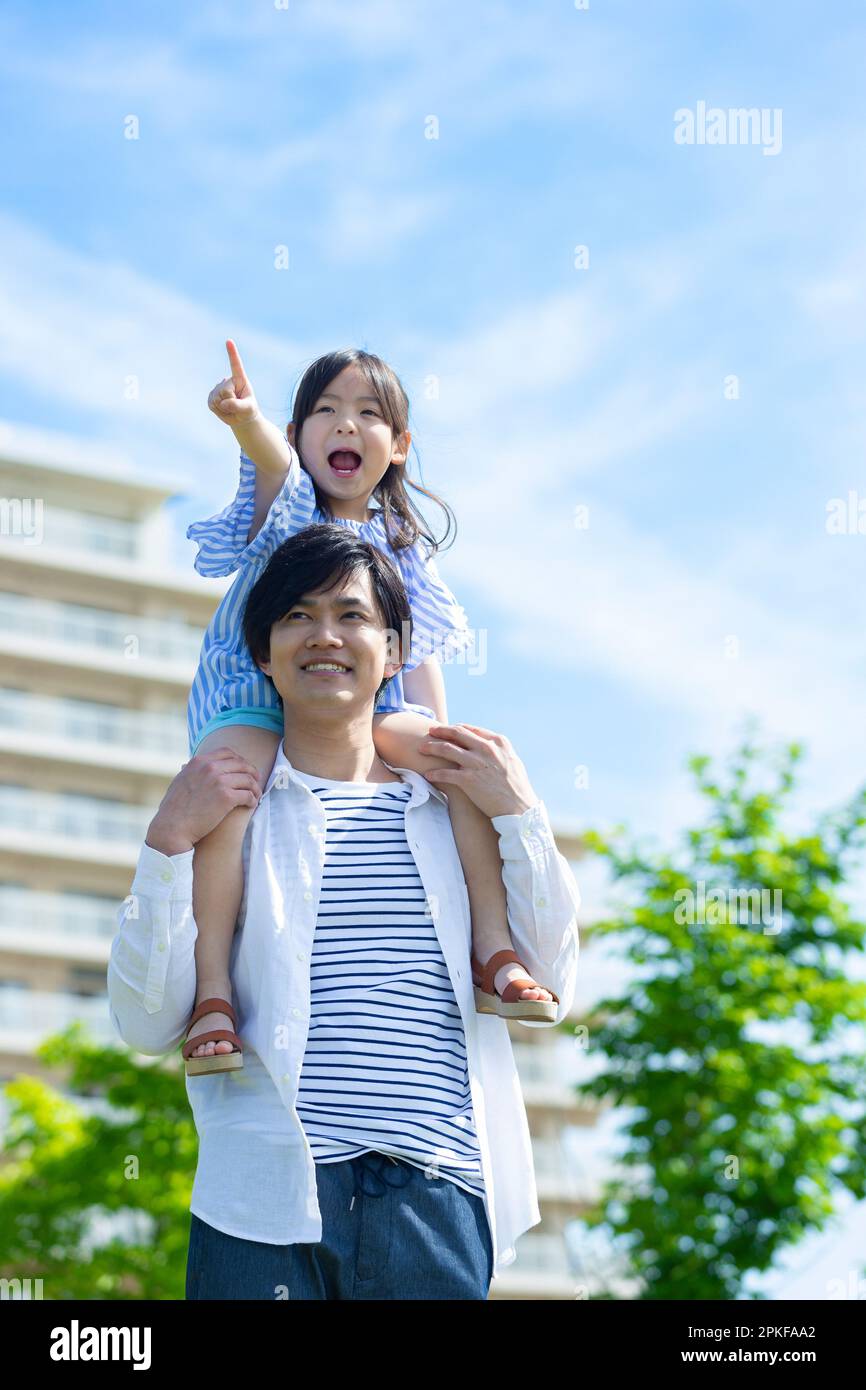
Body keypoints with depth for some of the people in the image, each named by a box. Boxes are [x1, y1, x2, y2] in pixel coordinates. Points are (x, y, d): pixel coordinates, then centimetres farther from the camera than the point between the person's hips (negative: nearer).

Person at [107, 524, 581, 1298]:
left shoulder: (452, 806, 13)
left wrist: (521, 817, 2)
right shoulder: (229, 810, 8)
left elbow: (548, 994, 8)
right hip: (267, 1204, -1)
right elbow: (148, 1026, 1)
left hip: (435, 1201, 2)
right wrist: (167, 843, -8)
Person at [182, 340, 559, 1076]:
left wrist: (426, 731, -10)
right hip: (257, 710, -3)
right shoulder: (287, 506, 2)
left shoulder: (401, 547, 13)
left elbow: (420, 653, 11)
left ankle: (493, 950, -16)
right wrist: (246, 420, -48)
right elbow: (274, 462, -23)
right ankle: (211, 990, -37)